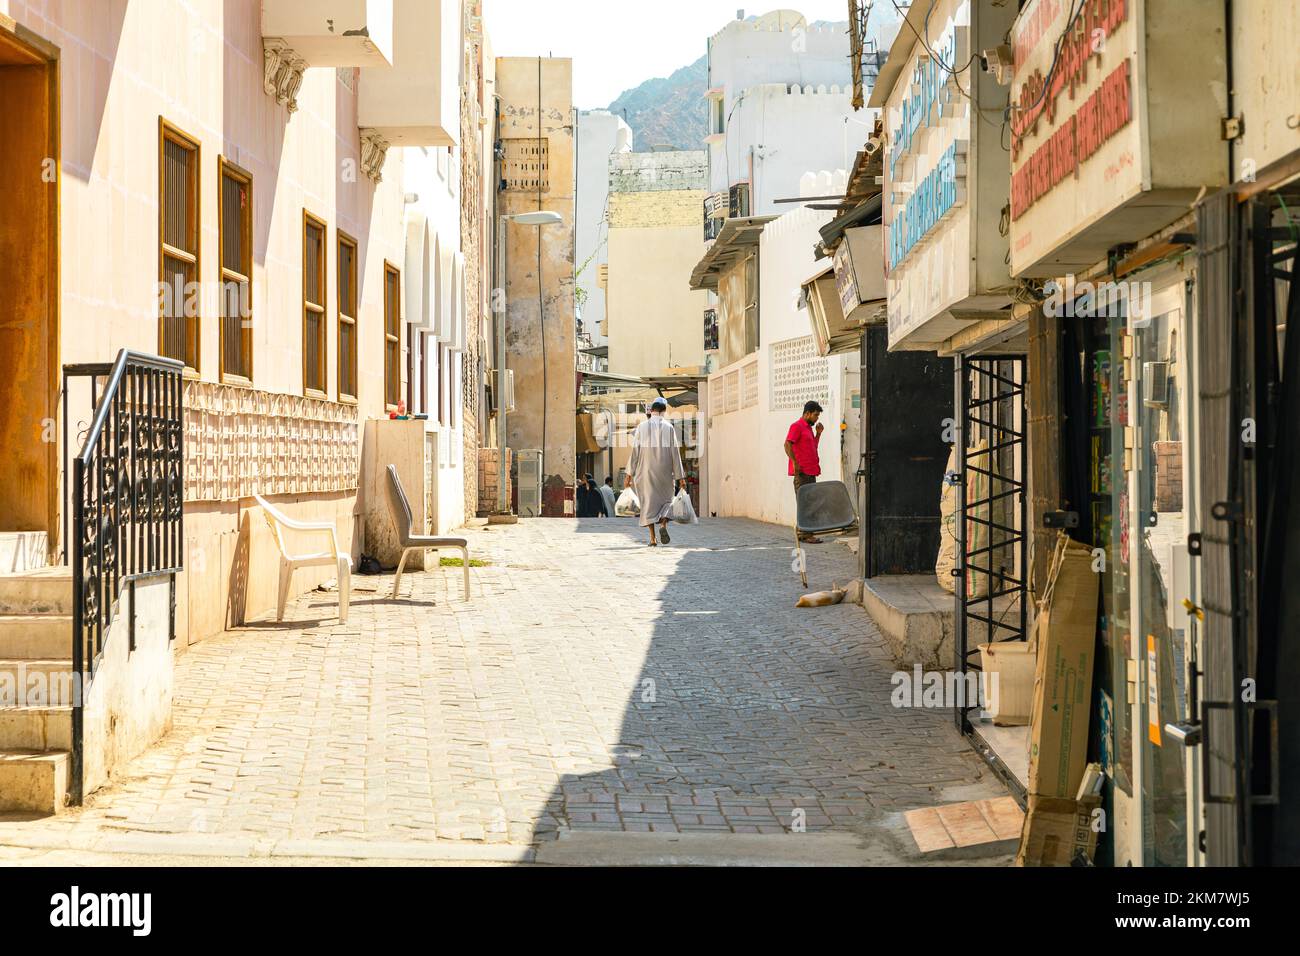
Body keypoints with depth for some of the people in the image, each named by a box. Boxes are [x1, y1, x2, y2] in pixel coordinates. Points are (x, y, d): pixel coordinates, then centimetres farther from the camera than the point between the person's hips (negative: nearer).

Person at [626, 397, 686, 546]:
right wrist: (680, 476, -1)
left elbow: (635, 451, -3)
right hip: (664, 472, 0)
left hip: (646, 471, 0)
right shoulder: (669, 427, -3)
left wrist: (630, 473, 1)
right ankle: (663, 525, -12)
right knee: (665, 500, 15)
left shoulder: (641, 427, -1)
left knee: (649, 502, 6)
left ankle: (653, 538, -1)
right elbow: (675, 452, -4)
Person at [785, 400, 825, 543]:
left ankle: (803, 533, 13)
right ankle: (806, 533, -9)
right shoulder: (797, 426, -7)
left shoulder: (809, 428, 21)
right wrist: (794, 462, -22)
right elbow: (787, 444, -17)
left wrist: (818, 433, 16)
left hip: (811, 472, 9)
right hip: (802, 472, -9)